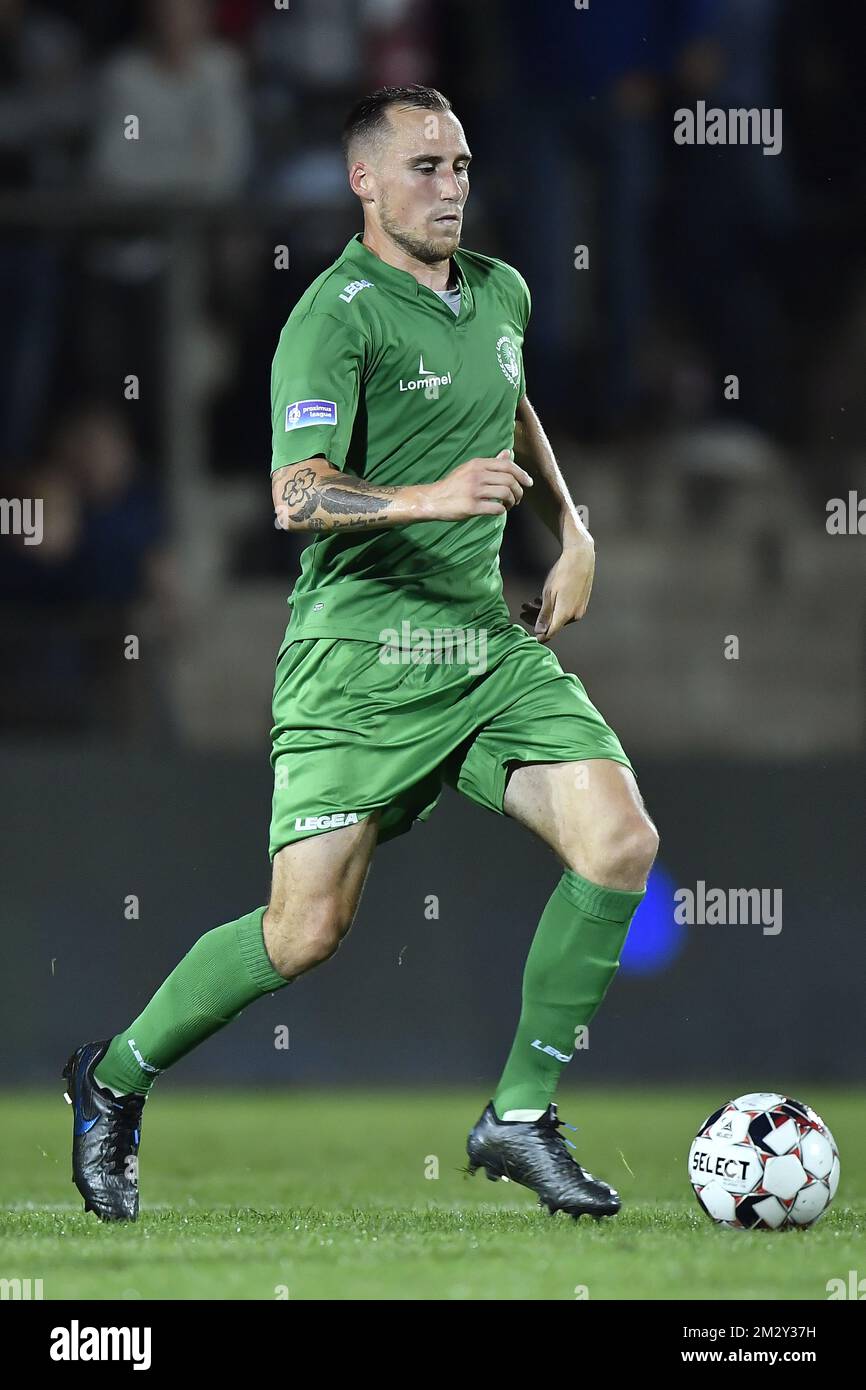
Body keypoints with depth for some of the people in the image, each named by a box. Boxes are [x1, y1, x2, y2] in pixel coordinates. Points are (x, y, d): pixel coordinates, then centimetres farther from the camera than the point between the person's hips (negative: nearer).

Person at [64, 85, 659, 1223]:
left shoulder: (501, 293, 11)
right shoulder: (336, 316, -13)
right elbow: (299, 496, -25)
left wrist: (572, 532, 21)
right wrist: (427, 497, -41)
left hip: (491, 647, 7)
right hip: (360, 655, -6)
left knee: (620, 841, -13)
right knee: (308, 931, -9)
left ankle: (521, 1117, 0)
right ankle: (117, 1079, 17)